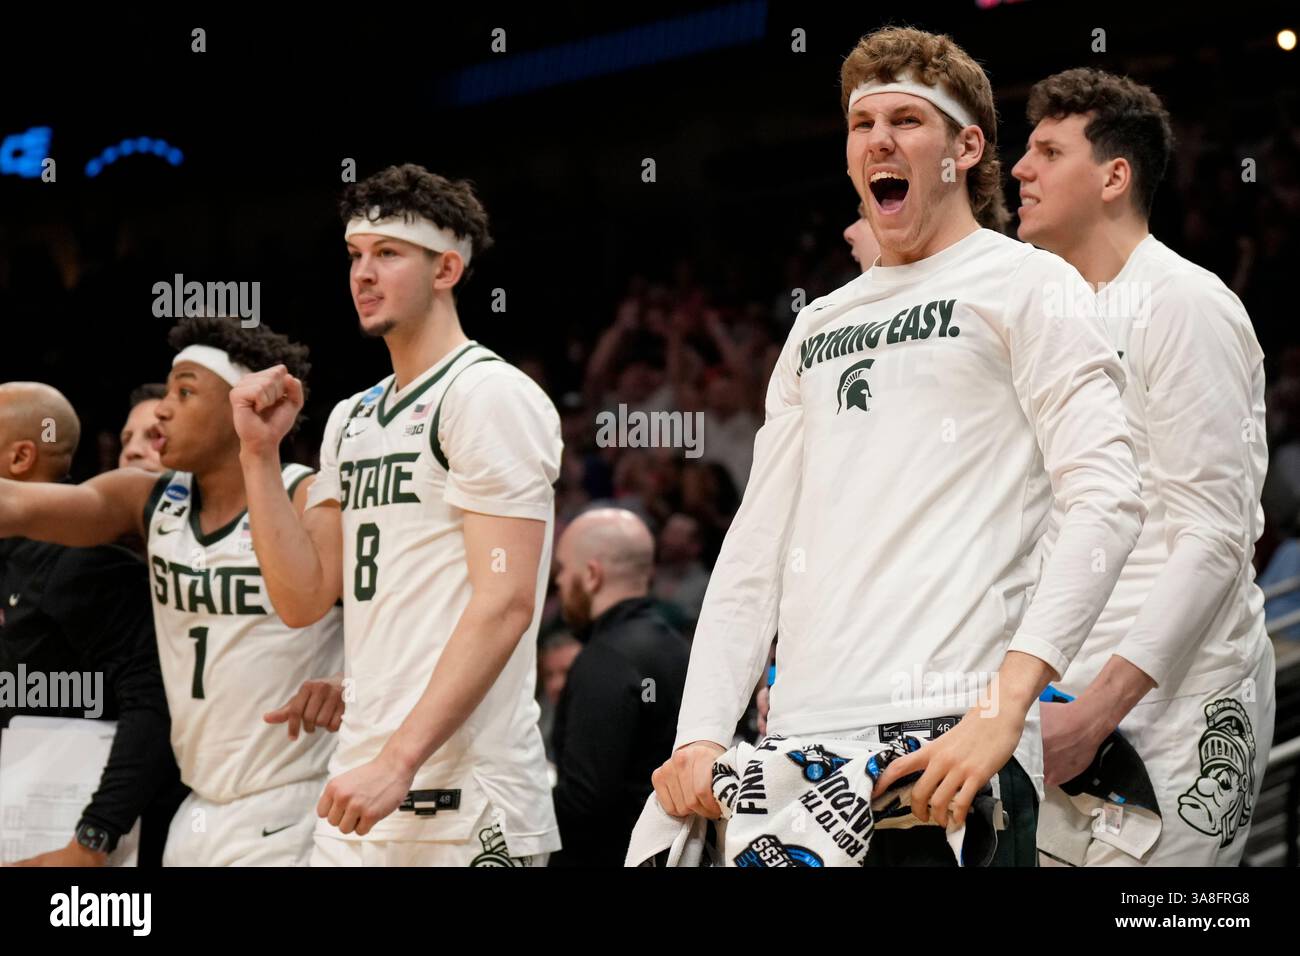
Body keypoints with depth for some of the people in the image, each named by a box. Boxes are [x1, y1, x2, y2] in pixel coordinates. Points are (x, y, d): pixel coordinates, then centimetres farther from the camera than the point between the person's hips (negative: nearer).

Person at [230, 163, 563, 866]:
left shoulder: (491, 394, -7)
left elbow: (505, 604, -16)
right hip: (358, 785, 7)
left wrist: (399, 760, -21)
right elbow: (304, 599, 14)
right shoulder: (350, 420, 18)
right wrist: (260, 454, 5)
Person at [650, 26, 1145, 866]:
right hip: (802, 745, 6)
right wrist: (702, 732, 6)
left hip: (948, 735, -6)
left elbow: (1106, 503, -8)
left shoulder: (1027, 286, 4)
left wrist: (1003, 710, -18)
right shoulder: (818, 328, 23)